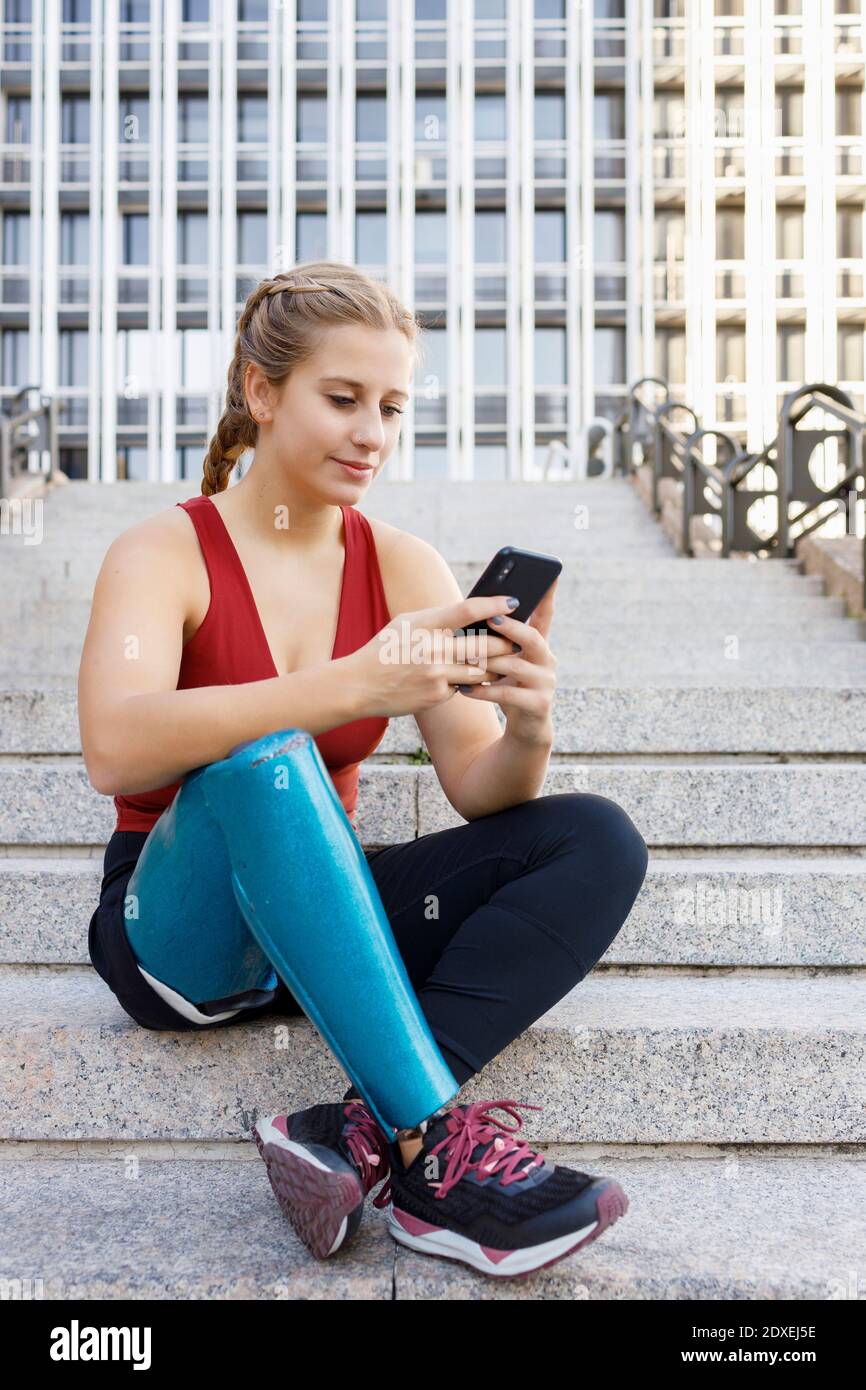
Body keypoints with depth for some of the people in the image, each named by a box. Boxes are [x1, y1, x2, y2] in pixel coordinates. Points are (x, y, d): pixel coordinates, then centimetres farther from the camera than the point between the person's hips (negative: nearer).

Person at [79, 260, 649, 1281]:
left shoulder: (403, 566, 3)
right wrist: (353, 684, -39)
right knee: (259, 754, -35)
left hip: (325, 922, 5)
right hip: (182, 925, -4)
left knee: (597, 840, -14)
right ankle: (431, 1145, -34)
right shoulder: (166, 553, -9)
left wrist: (527, 727, -24)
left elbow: (479, 790, -1)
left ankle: (362, 1132, -29)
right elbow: (115, 748, -30)